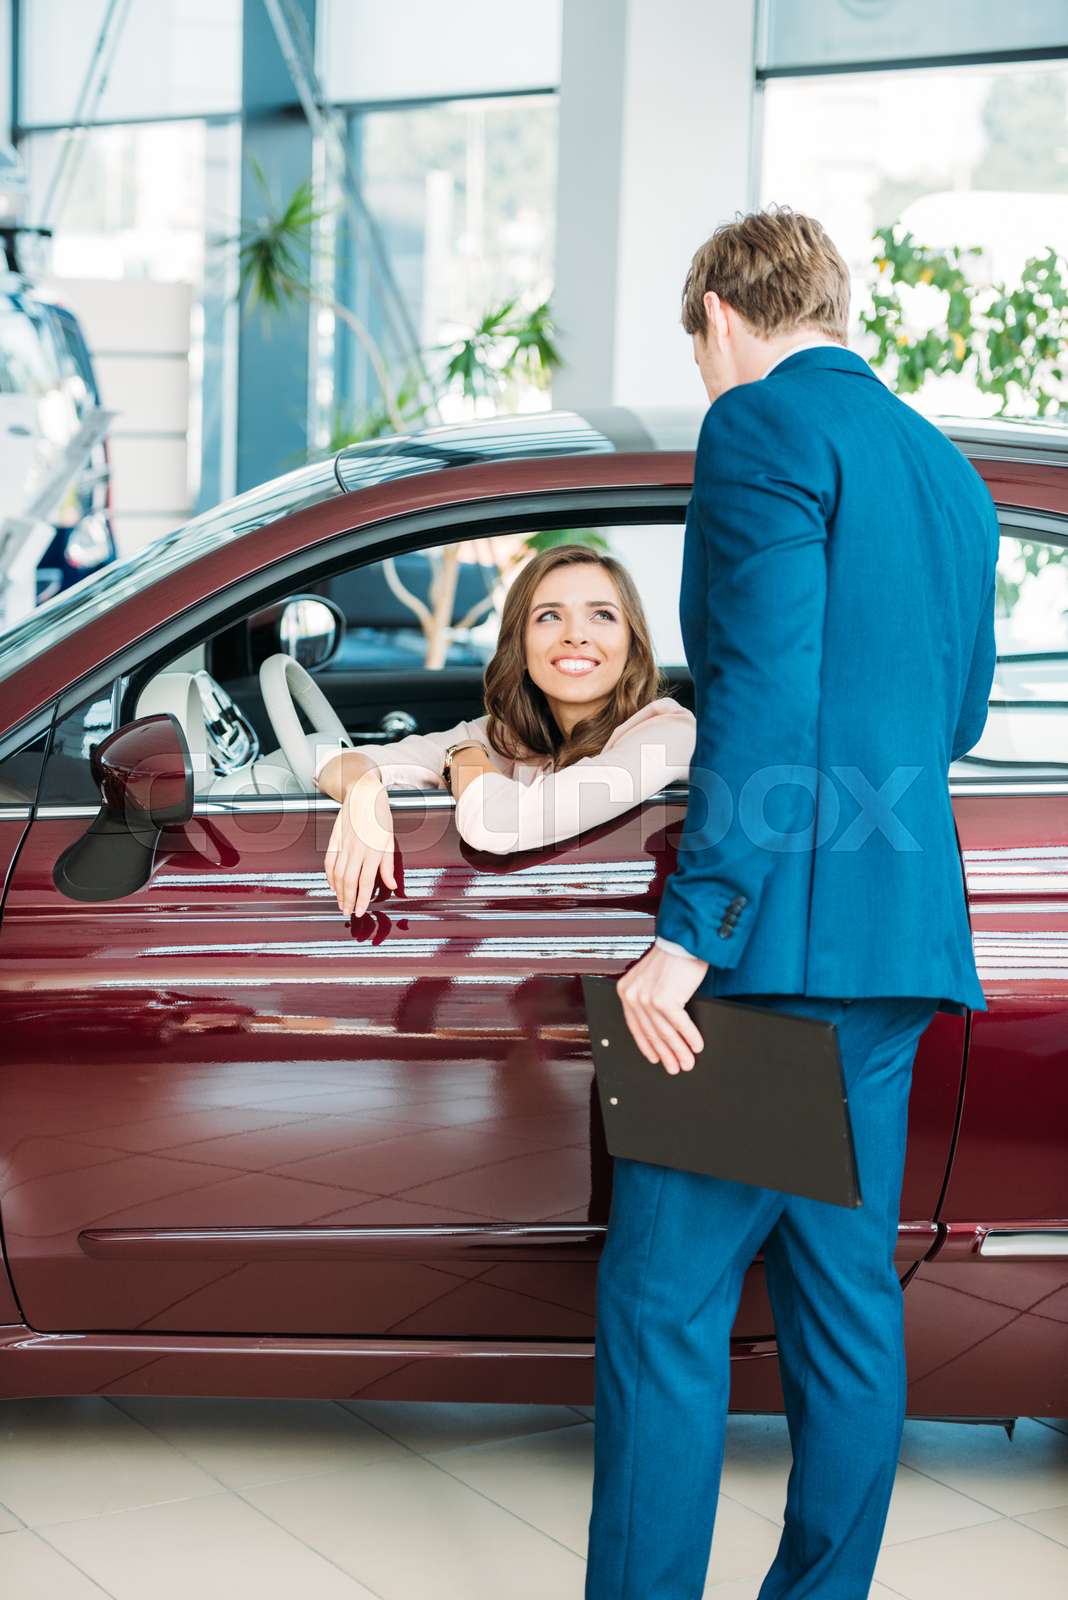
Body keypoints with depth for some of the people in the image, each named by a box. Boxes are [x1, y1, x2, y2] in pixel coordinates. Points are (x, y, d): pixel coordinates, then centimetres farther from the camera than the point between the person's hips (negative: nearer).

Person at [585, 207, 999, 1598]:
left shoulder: (763, 426, -7)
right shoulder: (948, 469, 19)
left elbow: (764, 693, -18)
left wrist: (688, 935, -20)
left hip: (784, 932, -9)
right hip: (904, 936, 9)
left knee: (664, 1305, -4)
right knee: (847, 1297, 13)